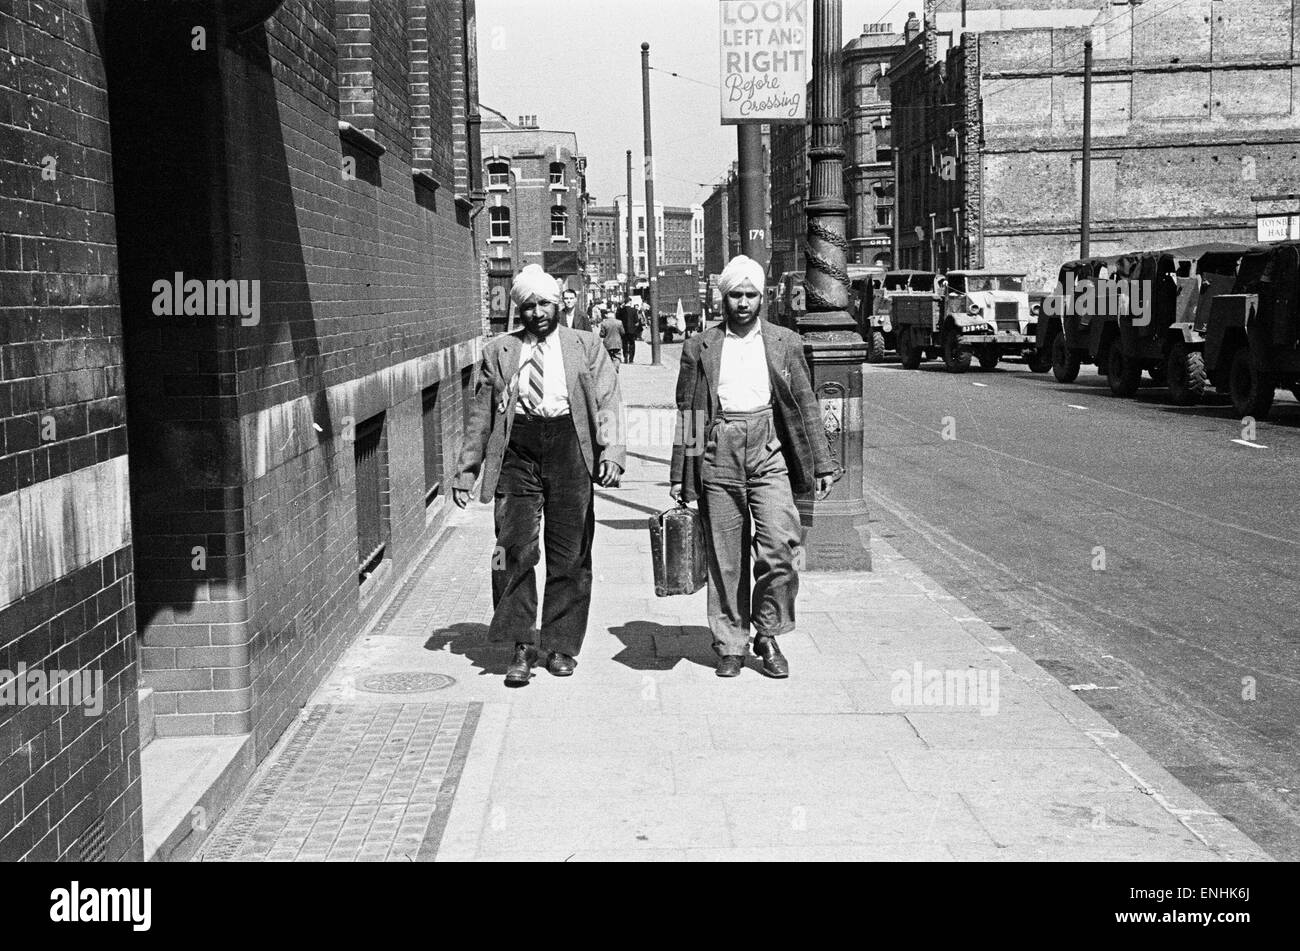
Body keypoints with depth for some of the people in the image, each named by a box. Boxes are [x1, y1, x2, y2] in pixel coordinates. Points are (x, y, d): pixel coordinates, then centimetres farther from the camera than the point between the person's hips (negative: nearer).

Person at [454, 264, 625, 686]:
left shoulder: (586, 346, 11)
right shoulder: (497, 352, 13)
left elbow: (608, 401, 2)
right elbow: (480, 416, 14)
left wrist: (612, 451, -14)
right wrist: (466, 472, 11)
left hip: (569, 445, 0)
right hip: (517, 449, 0)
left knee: (569, 554, 3)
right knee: (515, 550, -7)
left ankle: (561, 647, 16)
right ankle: (521, 647, 3)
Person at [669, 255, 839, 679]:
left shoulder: (785, 343, 9)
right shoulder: (699, 347, 8)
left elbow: (805, 405, 11)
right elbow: (686, 414, 10)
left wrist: (822, 464, 7)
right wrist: (679, 475, 8)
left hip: (769, 454, 0)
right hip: (718, 457, 0)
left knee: (779, 546, -11)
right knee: (725, 559, 4)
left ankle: (769, 636, 7)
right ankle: (730, 645, 15)